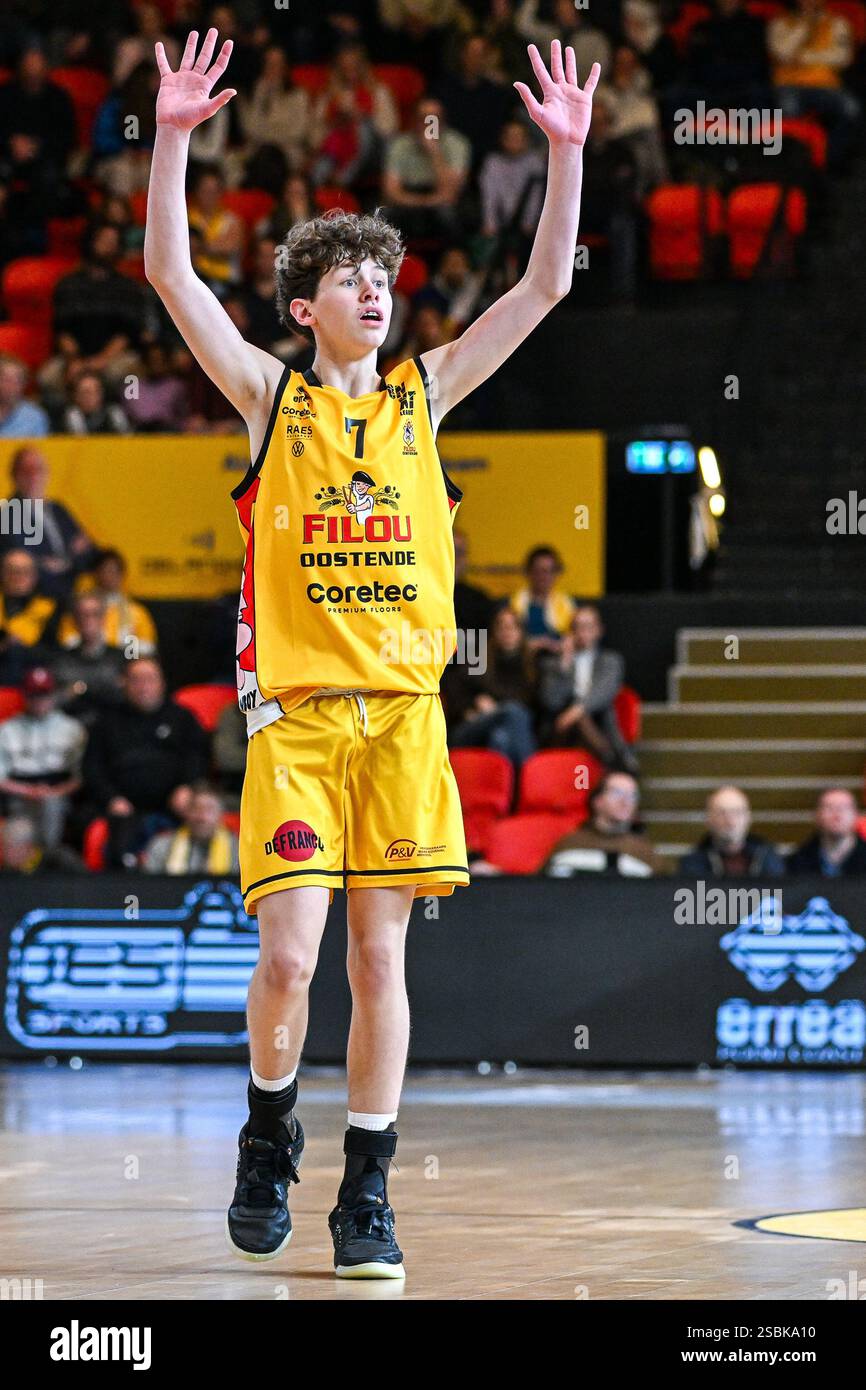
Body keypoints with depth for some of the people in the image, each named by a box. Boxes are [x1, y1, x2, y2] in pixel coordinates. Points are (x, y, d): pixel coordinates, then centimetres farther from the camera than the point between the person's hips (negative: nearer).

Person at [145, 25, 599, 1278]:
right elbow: (171, 275, -5)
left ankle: (367, 1192, 9)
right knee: (290, 952, -10)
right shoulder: (271, 396, 5)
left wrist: (566, 153, -1)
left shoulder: (425, 395, 11)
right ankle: (269, 1134, 17)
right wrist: (174, 136, -13)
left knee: (380, 952, 2)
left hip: (406, 709, 2)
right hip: (295, 709, -2)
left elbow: (544, 287, 8)